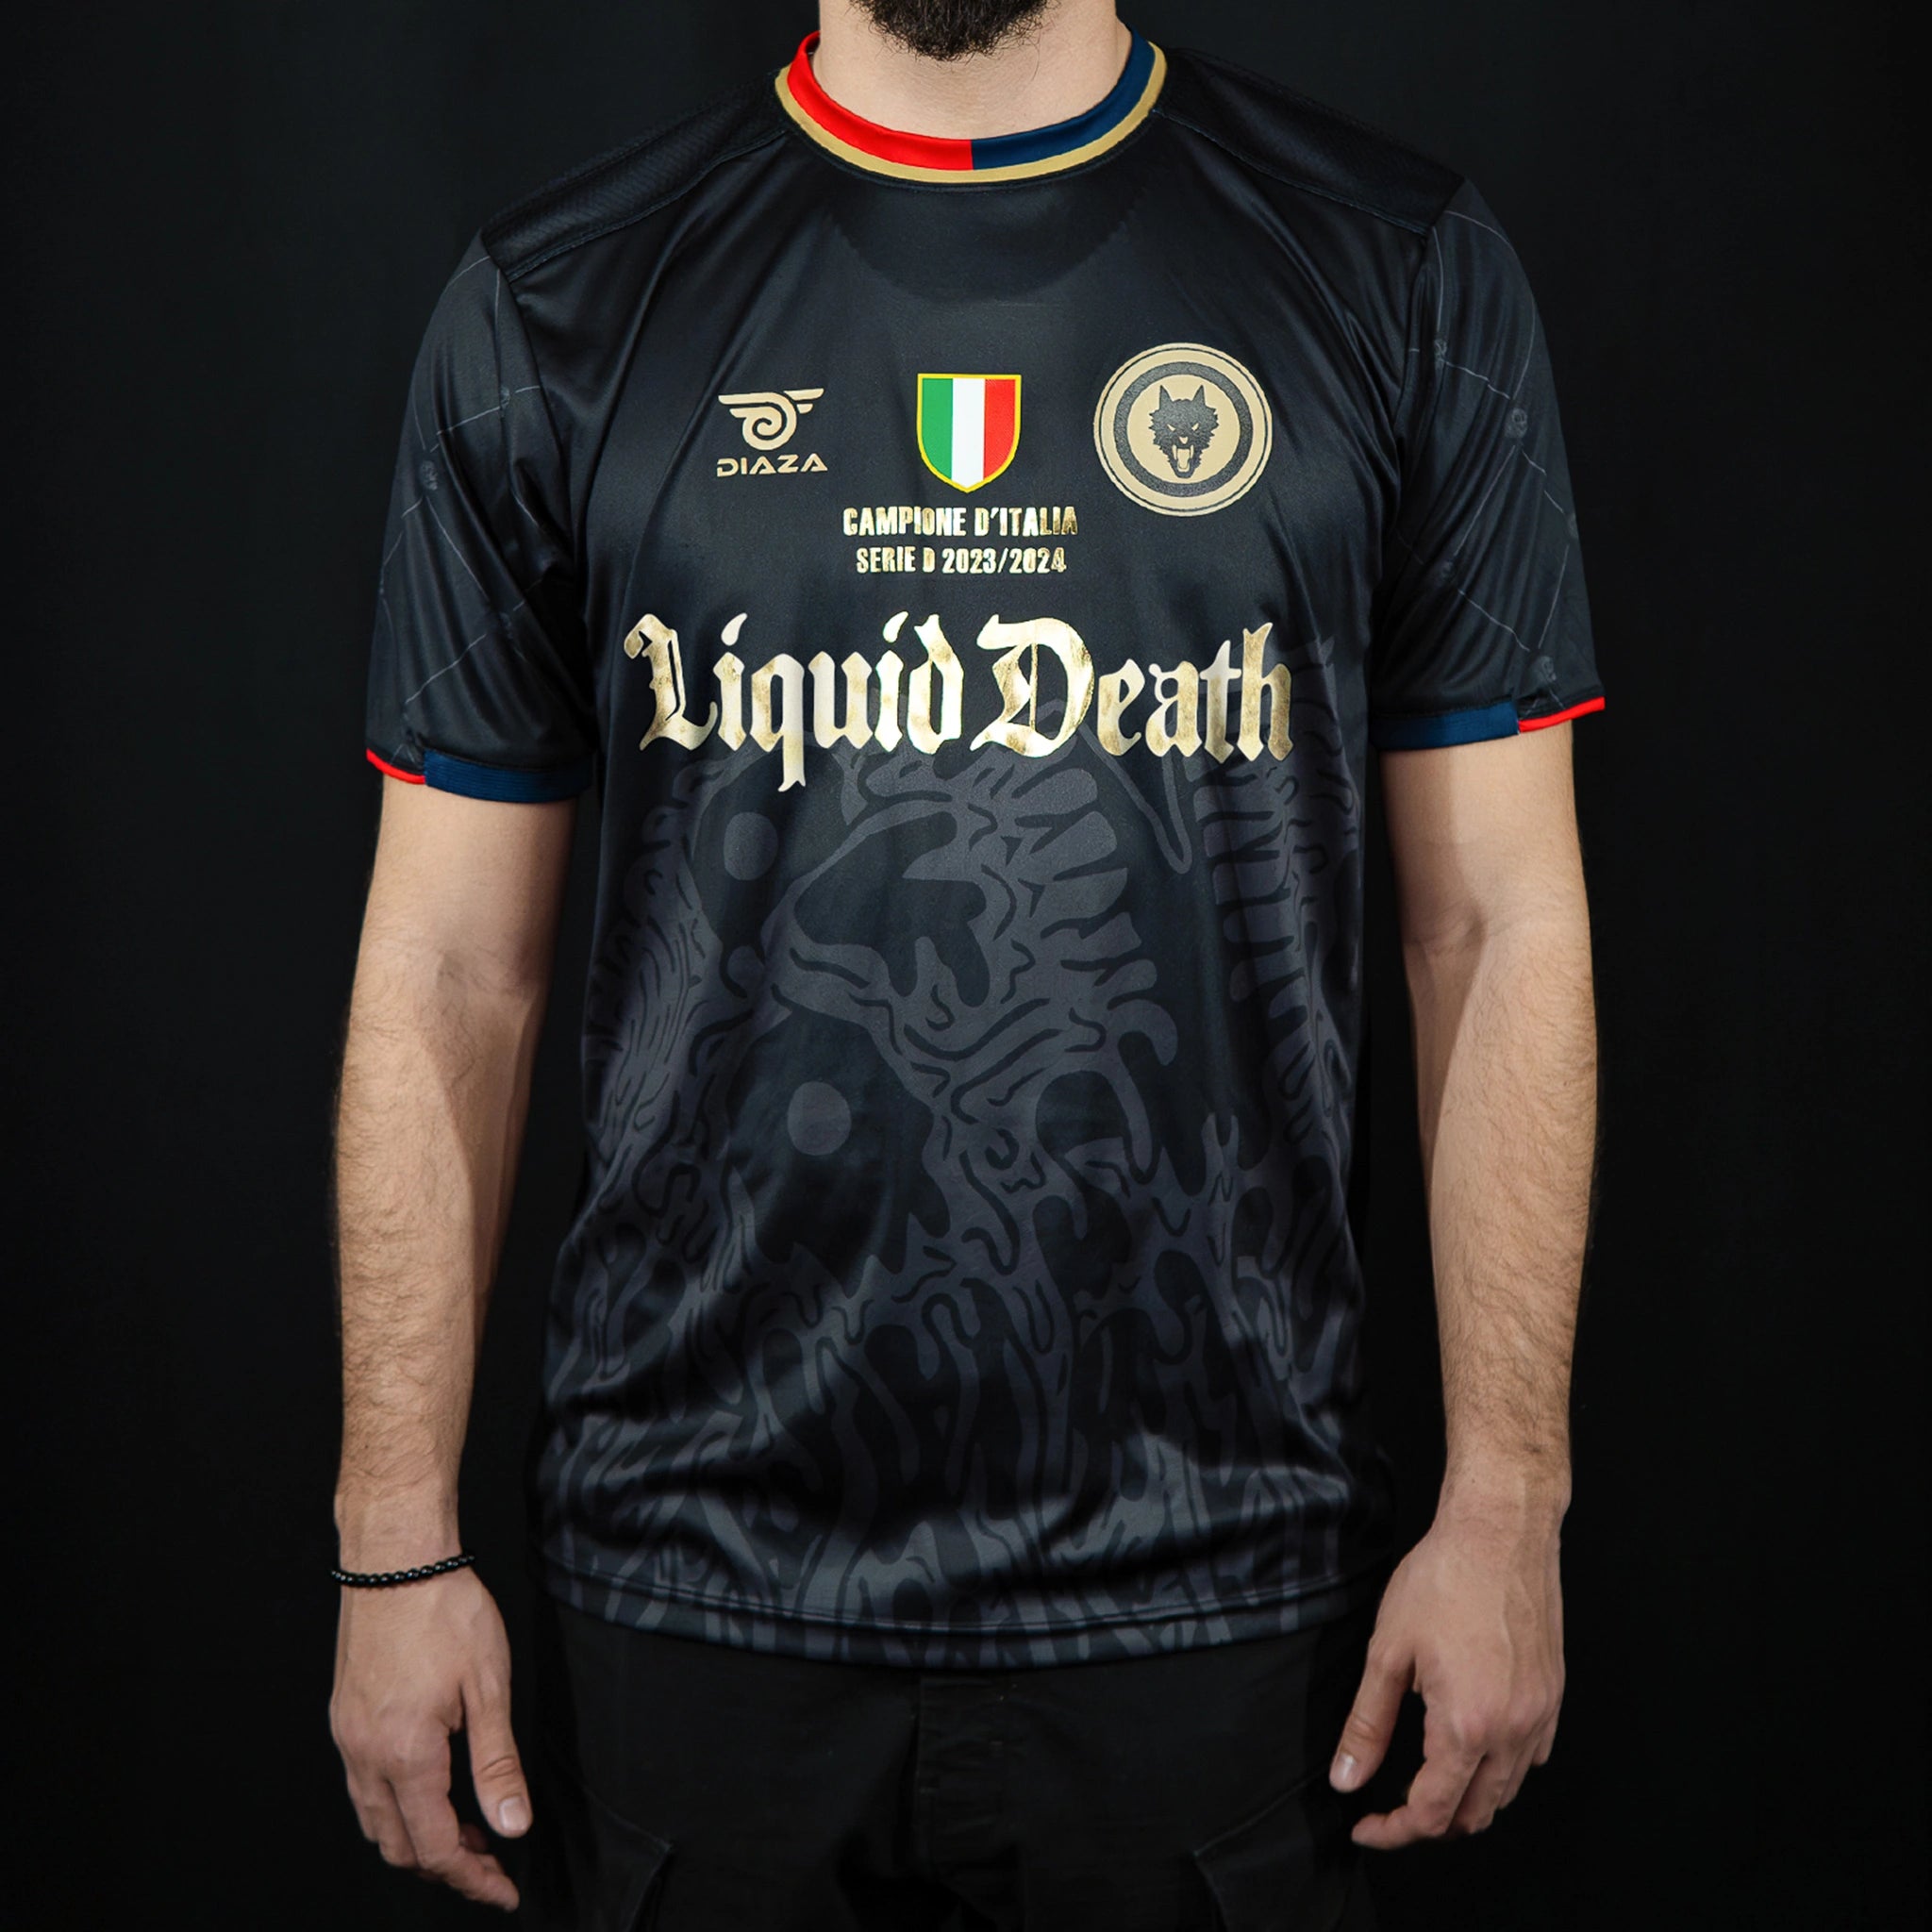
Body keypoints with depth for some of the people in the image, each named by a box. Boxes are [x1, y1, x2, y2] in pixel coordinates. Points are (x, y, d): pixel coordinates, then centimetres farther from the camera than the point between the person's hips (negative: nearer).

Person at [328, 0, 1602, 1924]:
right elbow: (448, 972, 2)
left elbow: (1499, 926, 1)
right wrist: (395, 1544, 1)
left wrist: (1507, 1504, -2)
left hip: (1212, 1574, 0)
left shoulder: (1405, 271, 0)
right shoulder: (550, 302, 1)